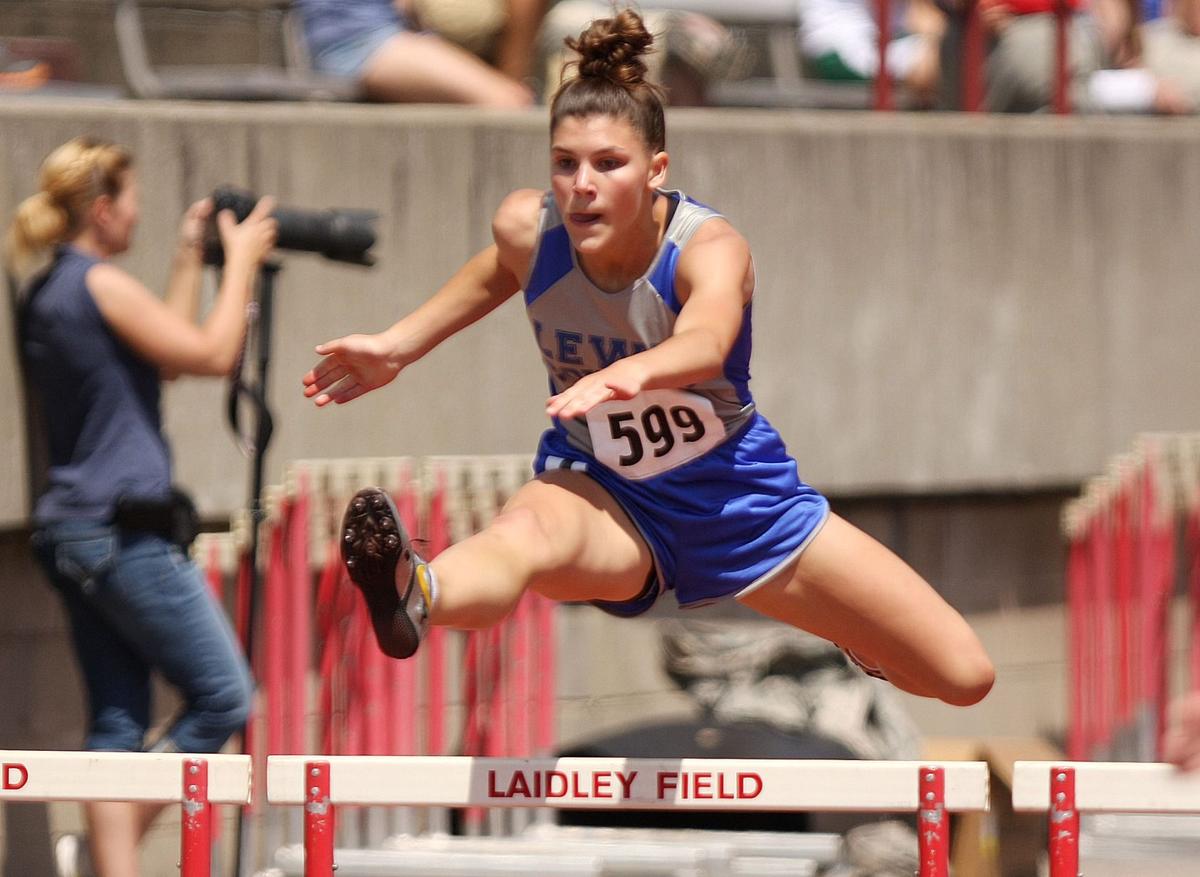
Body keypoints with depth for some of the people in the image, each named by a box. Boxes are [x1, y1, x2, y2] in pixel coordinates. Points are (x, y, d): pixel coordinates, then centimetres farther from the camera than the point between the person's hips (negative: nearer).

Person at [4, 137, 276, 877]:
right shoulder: (100, 285, -12)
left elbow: (166, 351, 24)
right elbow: (211, 354, -12)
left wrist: (192, 258, 24)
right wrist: (241, 260, 0)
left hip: (73, 530, 10)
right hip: (123, 531, -10)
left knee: (118, 723, 6)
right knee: (223, 697, -3)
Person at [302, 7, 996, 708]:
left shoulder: (711, 248, -25)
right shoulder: (528, 228, -15)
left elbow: (706, 343, -51)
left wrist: (632, 373, -73)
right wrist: (398, 345, 7)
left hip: (735, 492, 0)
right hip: (601, 492, 0)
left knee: (964, 677, -3)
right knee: (523, 533, -42)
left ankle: (862, 649, 35)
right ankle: (416, 598, -78)